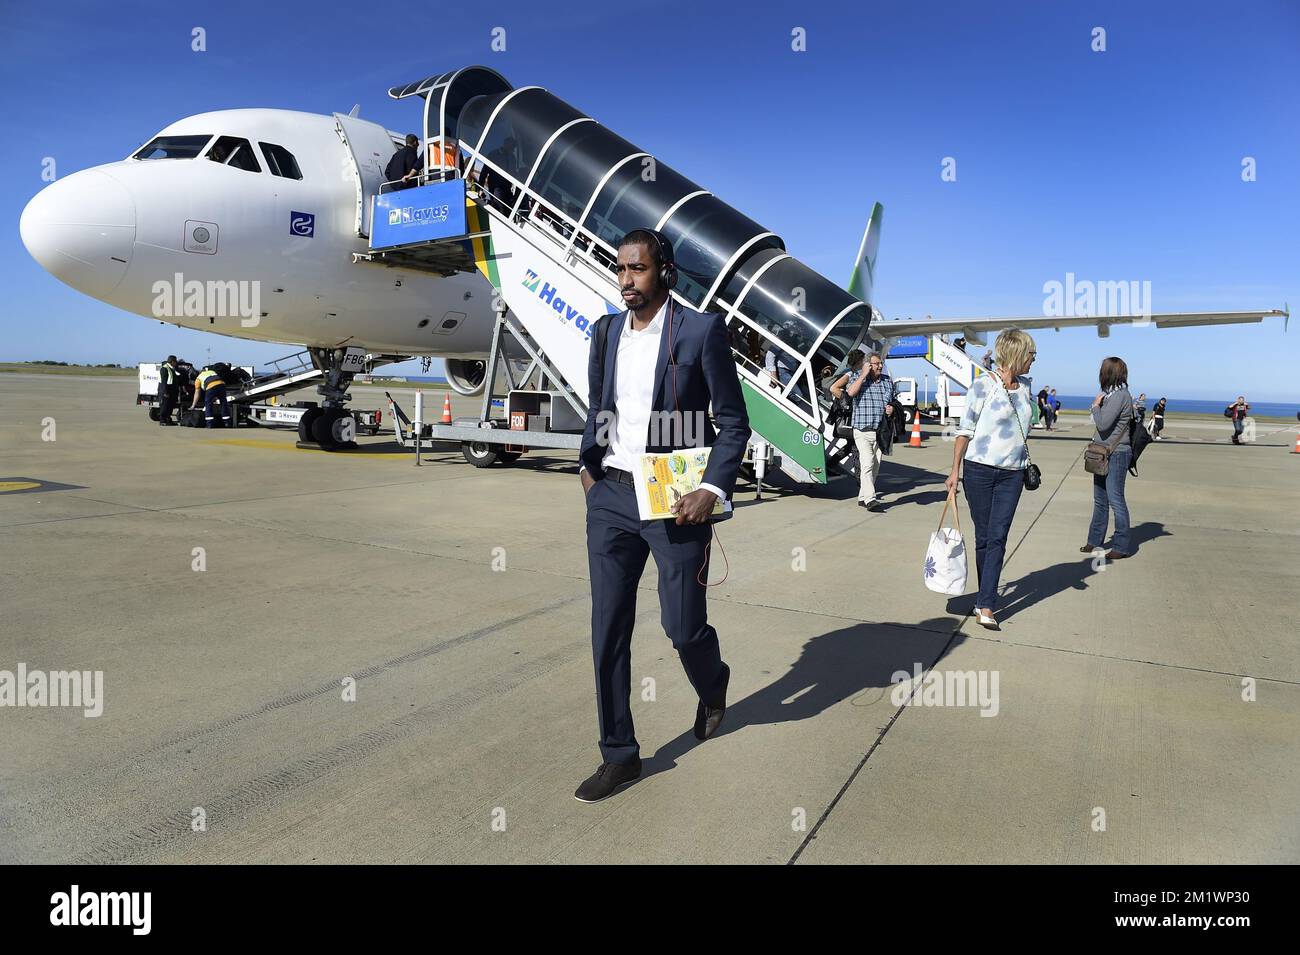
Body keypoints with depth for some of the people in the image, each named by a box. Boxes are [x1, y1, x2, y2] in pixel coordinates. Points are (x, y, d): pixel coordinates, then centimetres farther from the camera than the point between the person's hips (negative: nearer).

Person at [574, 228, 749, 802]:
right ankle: (619, 755, 21)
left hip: (675, 500, -4)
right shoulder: (606, 332, 9)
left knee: (684, 626, 3)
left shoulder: (701, 331, -6)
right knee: (608, 630, 5)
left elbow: (733, 422, -5)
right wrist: (588, 466, 8)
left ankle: (712, 684, 41)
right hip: (611, 497, 5)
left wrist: (712, 489, -16)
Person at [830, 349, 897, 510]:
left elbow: (894, 401, 23)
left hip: (881, 432, 5)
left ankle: (862, 497, 20)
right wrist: (863, 374, -15)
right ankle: (870, 499, -20)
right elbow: (851, 392, -20)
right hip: (863, 431, -5)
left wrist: (892, 409, 0)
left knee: (875, 467, 9)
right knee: (867, 464, -17)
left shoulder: (888, 381, 13)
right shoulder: (857, 377, 0)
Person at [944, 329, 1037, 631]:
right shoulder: (983, 385, -7)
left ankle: (985, 607, -8)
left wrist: (1027, 462, 20)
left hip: (1012, 474, 4)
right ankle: (987, 597, 22)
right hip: (979, 470, -4)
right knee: (983, 537, 5)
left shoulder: (1025, 386, 10)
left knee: (997, 538, -6)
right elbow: (965, 430, -4)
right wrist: (955, 471, -6)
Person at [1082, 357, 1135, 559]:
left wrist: (1096, 406, -8)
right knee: (1100, 500, 16)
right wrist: (1097, 406, 4)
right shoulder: (1111, 394, 12)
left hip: (1116, 454, -10)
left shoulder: (1120, 395, -15)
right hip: (1104, 454, 10)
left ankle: (1122, 546, 4)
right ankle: (1095, 541, 26)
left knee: (1115, 499, -4)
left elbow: (1103, 423, -20)